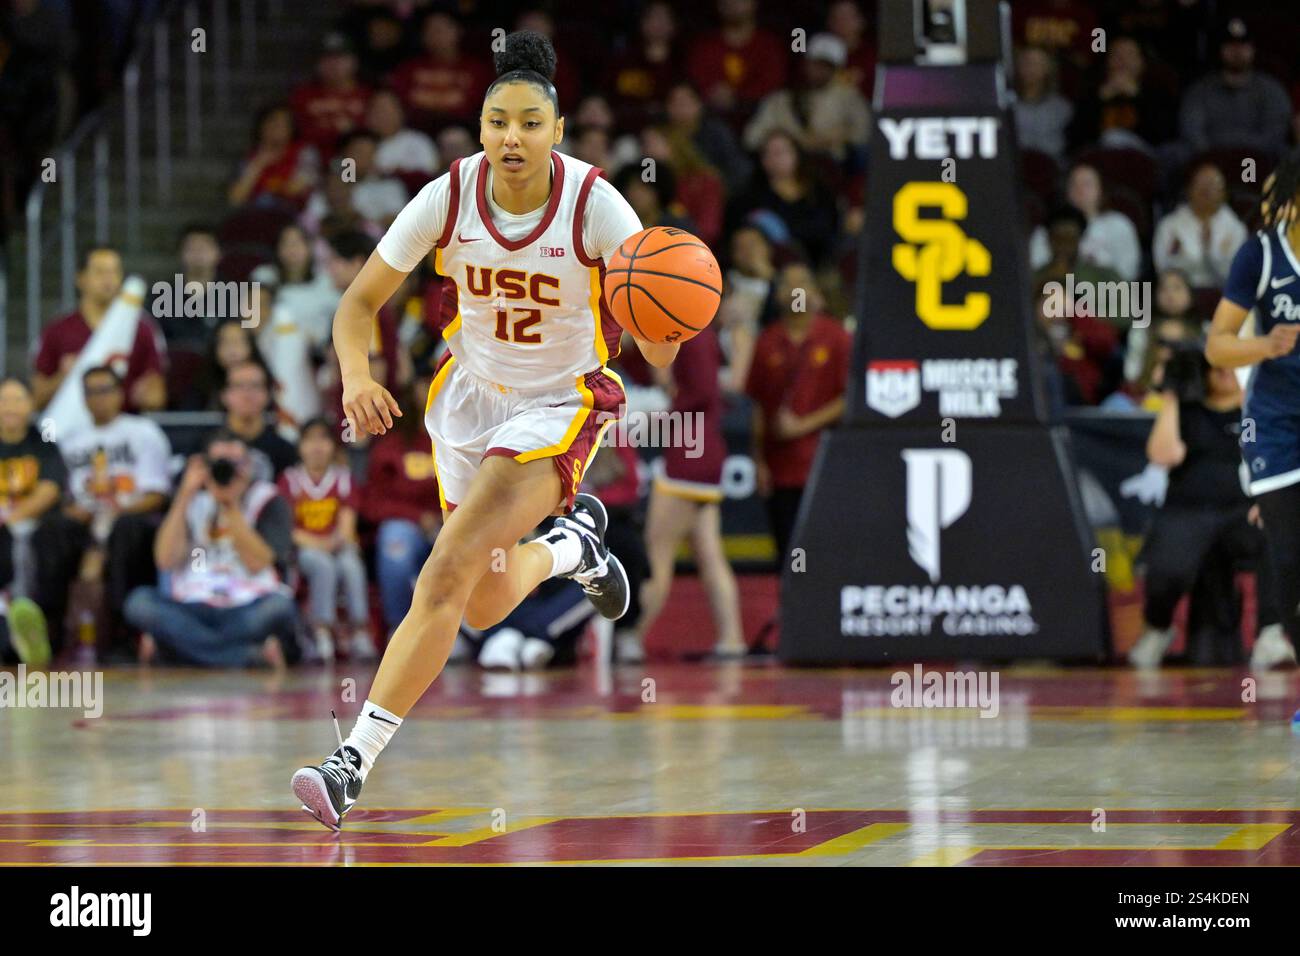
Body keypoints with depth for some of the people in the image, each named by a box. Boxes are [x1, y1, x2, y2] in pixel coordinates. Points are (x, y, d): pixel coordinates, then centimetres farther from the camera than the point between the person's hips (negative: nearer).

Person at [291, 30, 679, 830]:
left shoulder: (595, 205, -23)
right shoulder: (449, 198, -16)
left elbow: (659, 356, -23)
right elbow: (360, 302, -6)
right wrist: (357, 377, -27)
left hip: (560, 405, -4)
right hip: (472, 394, 4)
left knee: (446, 577, -20)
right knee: (484, 608, 16)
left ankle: (354, 763, -18)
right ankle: (574, 544, 50)